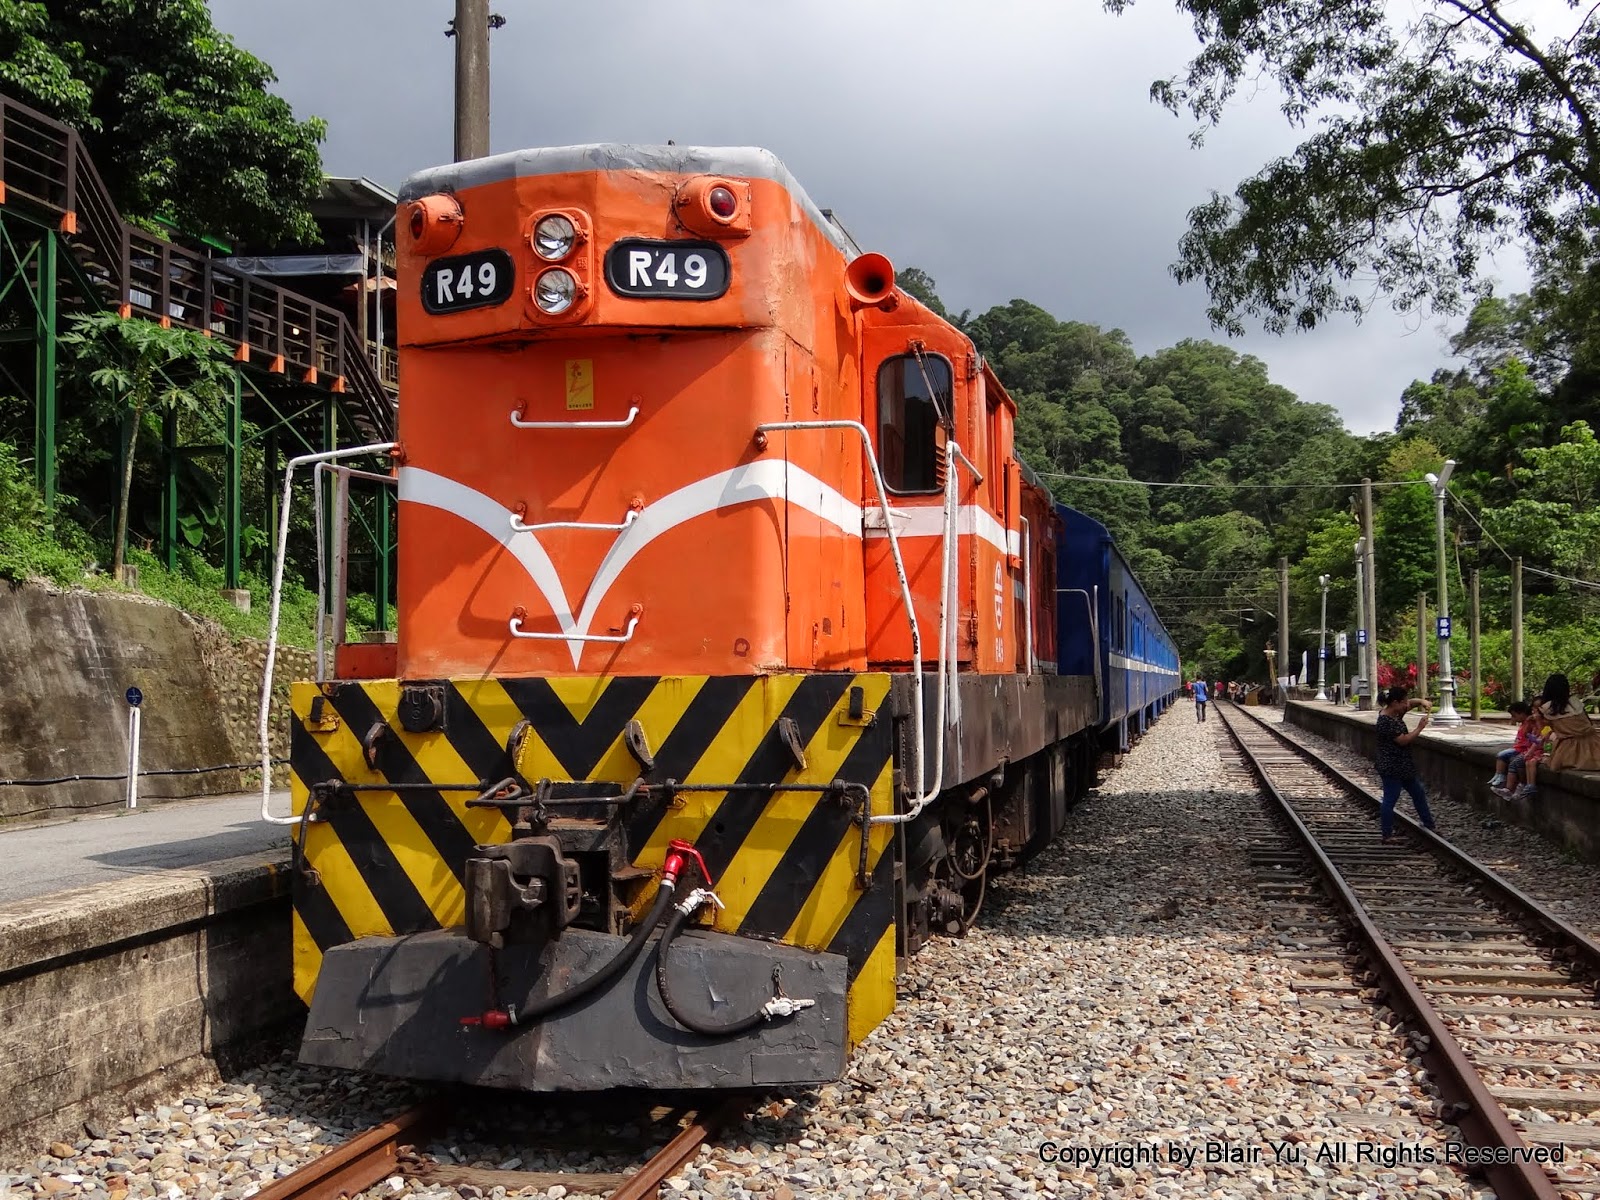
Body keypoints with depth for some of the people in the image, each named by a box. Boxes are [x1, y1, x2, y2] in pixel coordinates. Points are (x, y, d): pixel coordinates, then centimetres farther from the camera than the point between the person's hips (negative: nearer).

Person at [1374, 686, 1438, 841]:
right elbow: (1403, 740, -24)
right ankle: (1387, 835, 4)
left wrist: (1421, 702, -2)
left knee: (1418, 793, 19)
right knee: (1390, 799, -3)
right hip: (1391, 767, -11)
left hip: (1403, 765, 11)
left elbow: (1411, 704, 20)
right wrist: (1419, 728, -15)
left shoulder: (1395, 714, 6)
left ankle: (1429, 824, 32)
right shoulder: (1386, 721, -23)